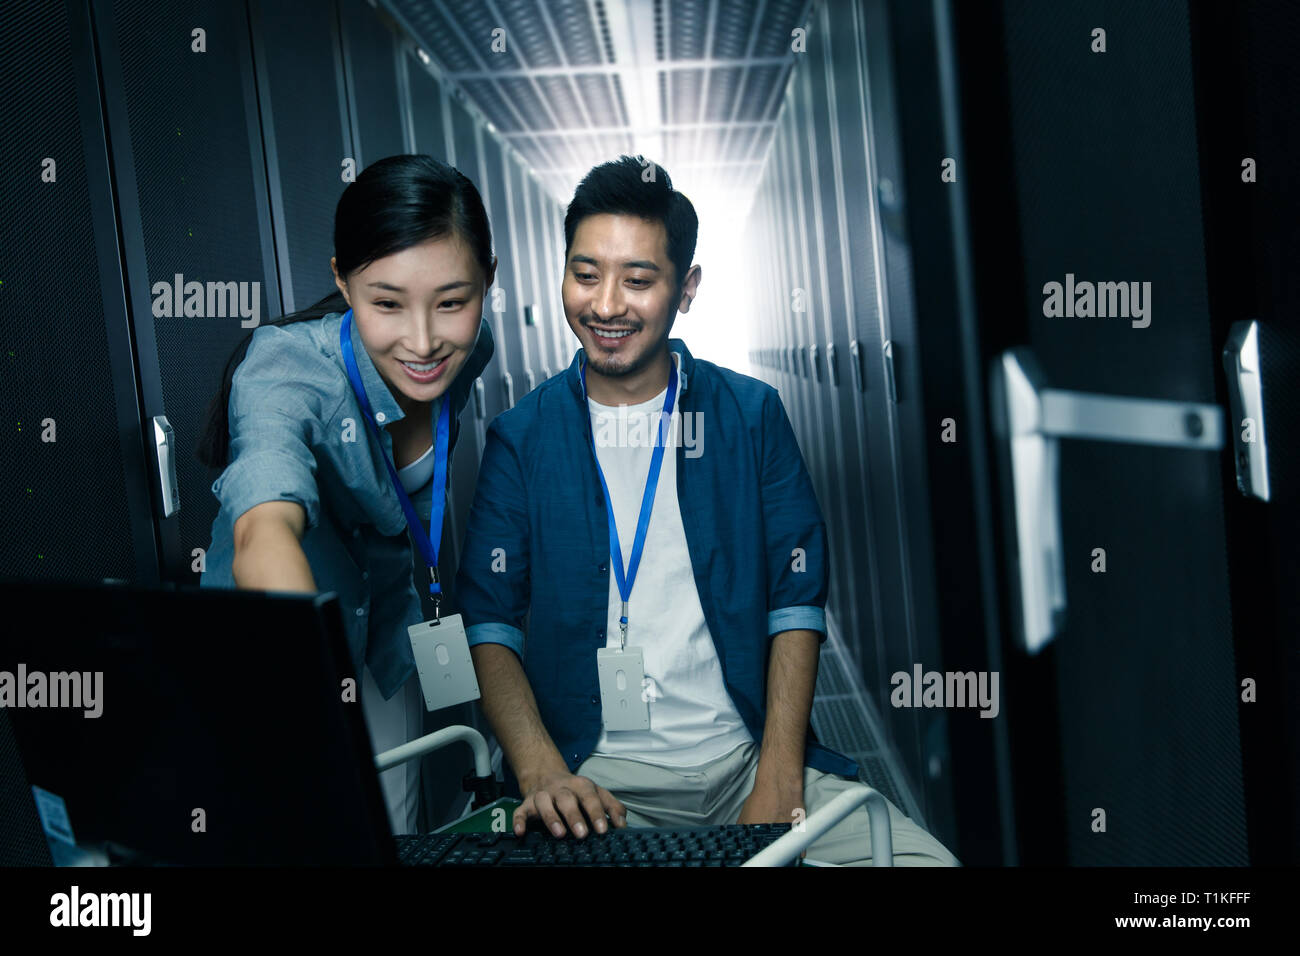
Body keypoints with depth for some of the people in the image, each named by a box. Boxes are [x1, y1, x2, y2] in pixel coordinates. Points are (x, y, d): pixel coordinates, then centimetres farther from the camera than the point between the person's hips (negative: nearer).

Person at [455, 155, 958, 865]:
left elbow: (797, 603, 3)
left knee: (924, 858, -19)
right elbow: (488, 621, 1)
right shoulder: (522, 436, 5)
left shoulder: (751, 415, 7)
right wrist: (542, 772, -16)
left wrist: (779, 784, -9)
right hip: (595, 776, -1)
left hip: (750, 757, 1)